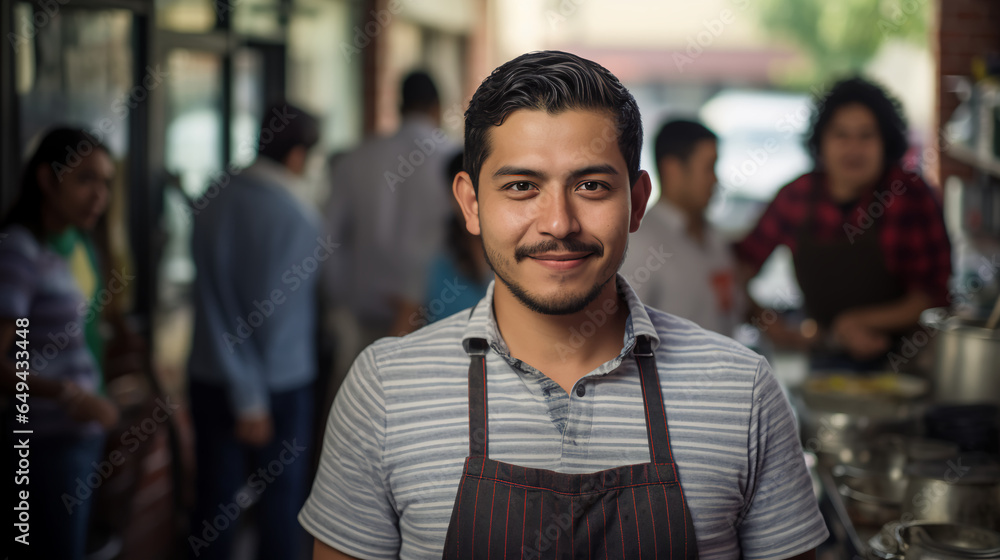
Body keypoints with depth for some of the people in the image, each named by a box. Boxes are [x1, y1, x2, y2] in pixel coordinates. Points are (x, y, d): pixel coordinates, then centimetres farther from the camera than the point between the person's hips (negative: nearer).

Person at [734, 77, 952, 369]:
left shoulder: (912, 195, -11)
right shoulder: (797, 195, -4)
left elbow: (934, 296, -10)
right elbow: (743, 265, 4)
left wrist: (863, 320, -18)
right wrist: (777, 330, -5)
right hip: (824, 361, 2)